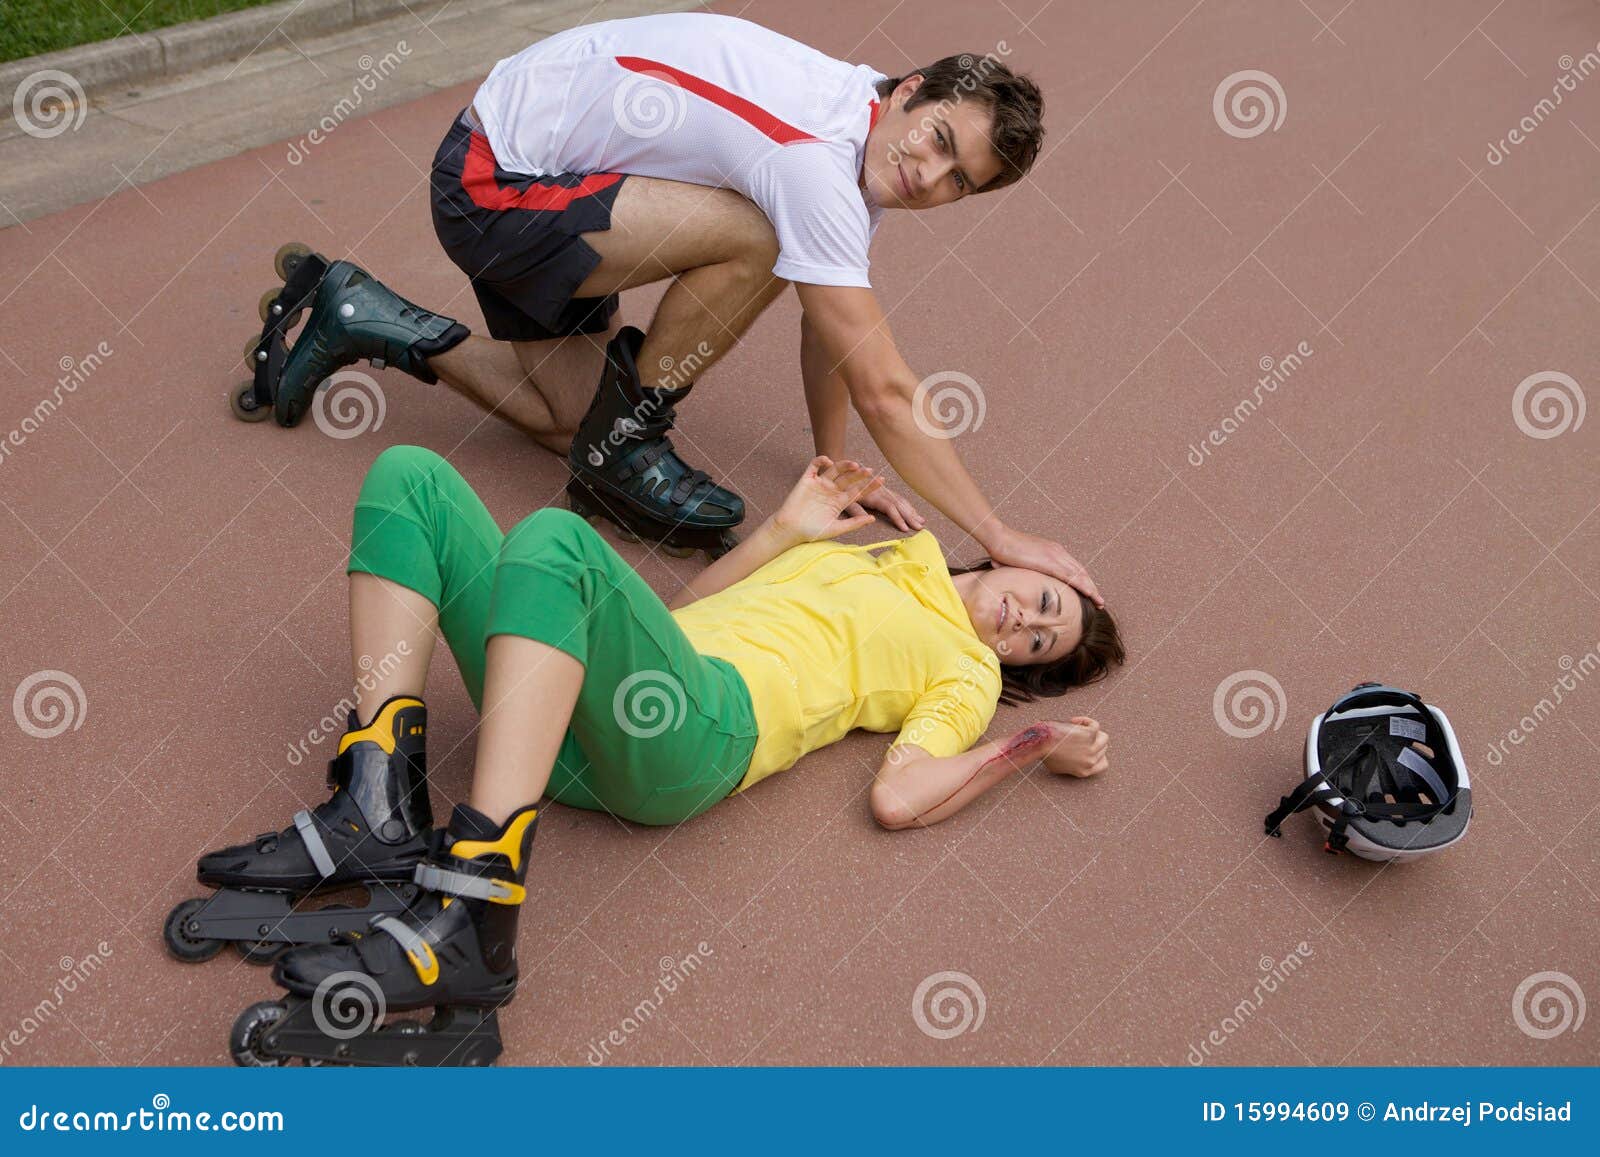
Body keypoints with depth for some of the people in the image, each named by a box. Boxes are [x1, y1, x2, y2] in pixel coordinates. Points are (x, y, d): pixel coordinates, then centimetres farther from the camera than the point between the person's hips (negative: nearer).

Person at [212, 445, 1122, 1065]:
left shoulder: (968, 667, 20)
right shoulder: (881, 553, 36)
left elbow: (899, 799, -1)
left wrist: (1036, 745, 5)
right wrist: (785, 529, 27)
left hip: (700, 729, -7)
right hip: (576, 721, 7)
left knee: (554, 538, -35)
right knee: (410, 477, -2)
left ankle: (473, 917, -40)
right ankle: (382, 803, -15)